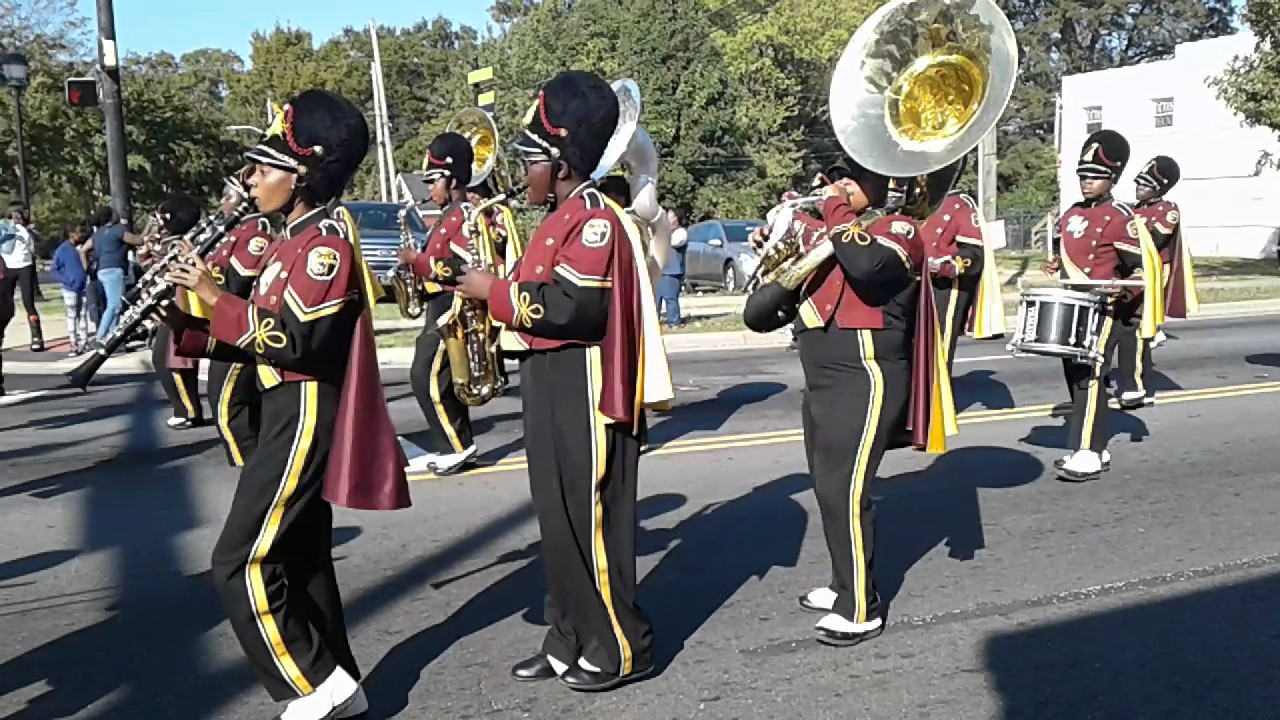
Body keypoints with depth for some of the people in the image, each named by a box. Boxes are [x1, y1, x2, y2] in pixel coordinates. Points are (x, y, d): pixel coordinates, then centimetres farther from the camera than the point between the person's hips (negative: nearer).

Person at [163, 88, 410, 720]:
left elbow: (297, 340, -25)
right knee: (301, 558, 14)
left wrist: (216, 299, -20)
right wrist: (188, 329, 4)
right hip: (293, 416, 10)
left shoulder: (326, 241, -16)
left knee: (241, 564, -7)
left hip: (304, 418, -10)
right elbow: (262, 336, 16)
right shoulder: (298, 240, 15)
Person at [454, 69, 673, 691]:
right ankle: (570, 640, 26)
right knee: (559, 520, 14)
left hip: (584, 392, -10)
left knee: (591, 520, -1)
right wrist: (495, 292, 3)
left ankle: (620, 648, 12)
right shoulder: (562, 218, 16)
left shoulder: (596, 218, -16)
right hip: (551, 389, 10)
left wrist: (496, 292, -17)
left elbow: (574, 306, -26)